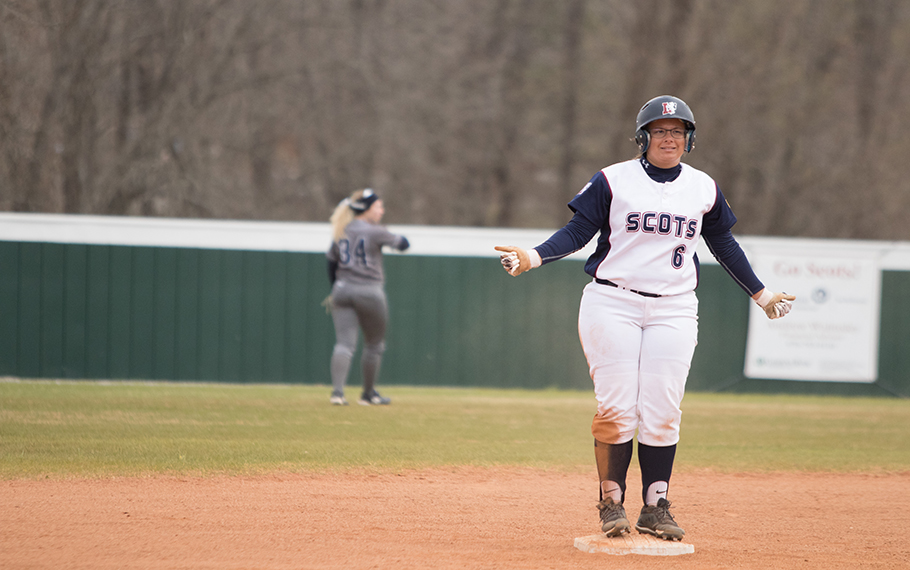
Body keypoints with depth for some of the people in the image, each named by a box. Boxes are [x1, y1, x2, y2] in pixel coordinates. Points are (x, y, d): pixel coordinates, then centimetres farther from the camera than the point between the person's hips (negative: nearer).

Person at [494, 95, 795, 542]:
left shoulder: (703, 188, 10)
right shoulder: (613, 180, 0)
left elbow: (723, 244, 21)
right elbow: (577, 231, 0)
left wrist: (760, 293, 24)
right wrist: (534, 258, -16)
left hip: (674, 310, 2)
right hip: (612, 305, -2)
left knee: (663, 412, -4)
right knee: (616, 408, -8)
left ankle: (655, 508, 3)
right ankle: (611, 502, 3)